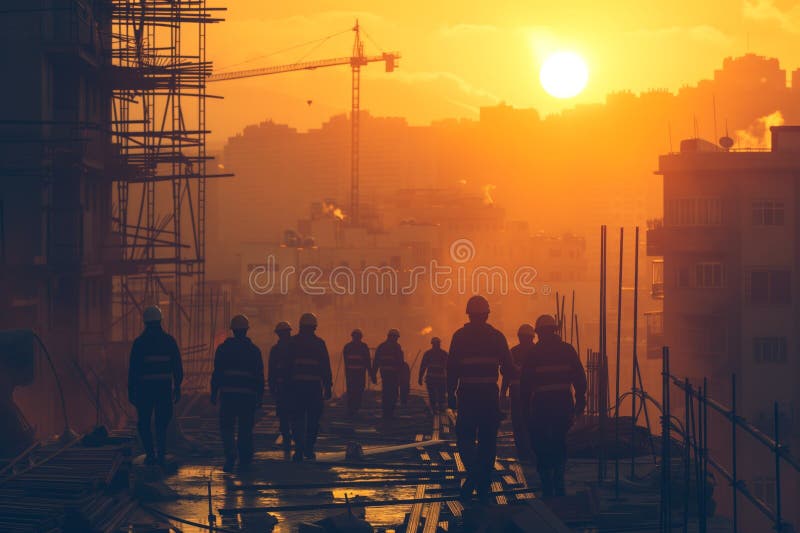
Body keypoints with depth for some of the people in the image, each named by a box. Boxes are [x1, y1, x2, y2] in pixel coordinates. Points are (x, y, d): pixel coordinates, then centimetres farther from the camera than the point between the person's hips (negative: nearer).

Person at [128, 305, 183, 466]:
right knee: (162, 424, 12)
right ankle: (161, 455, 7)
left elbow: (133, 368, -5)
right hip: (164, 387, 2)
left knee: (144, 423, 9)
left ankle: (150, 455, -1)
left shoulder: (139, 342, -4)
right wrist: (177, 388, 11)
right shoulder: (169, 341, 3)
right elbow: (177, 367, 4)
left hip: (145, 387, -2)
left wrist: (131, 391, 0)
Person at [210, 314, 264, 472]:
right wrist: (260, 397, 9)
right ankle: (245, 461, 10)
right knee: (245, 430, 9)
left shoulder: (223, 348, 3)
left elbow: (217, 373, 1)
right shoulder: (254, 350, 5)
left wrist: (214, 394, 5)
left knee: (226, 428, 4)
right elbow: (259, 376, 5)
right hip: (248, 395, 1)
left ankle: (230, 458, -13)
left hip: (228, 394, -1)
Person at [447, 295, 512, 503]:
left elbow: (452, 368, -5)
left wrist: (451, 394, 0)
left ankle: (473, 473, -17)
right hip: (490, 396, 2)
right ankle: (484, 488, 12)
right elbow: (507, 369, 3)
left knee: (465, 436, 8)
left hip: (467, 395, -2)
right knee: (487, 440, 9)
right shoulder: (497, 337, 3)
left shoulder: (460, 336, -3)